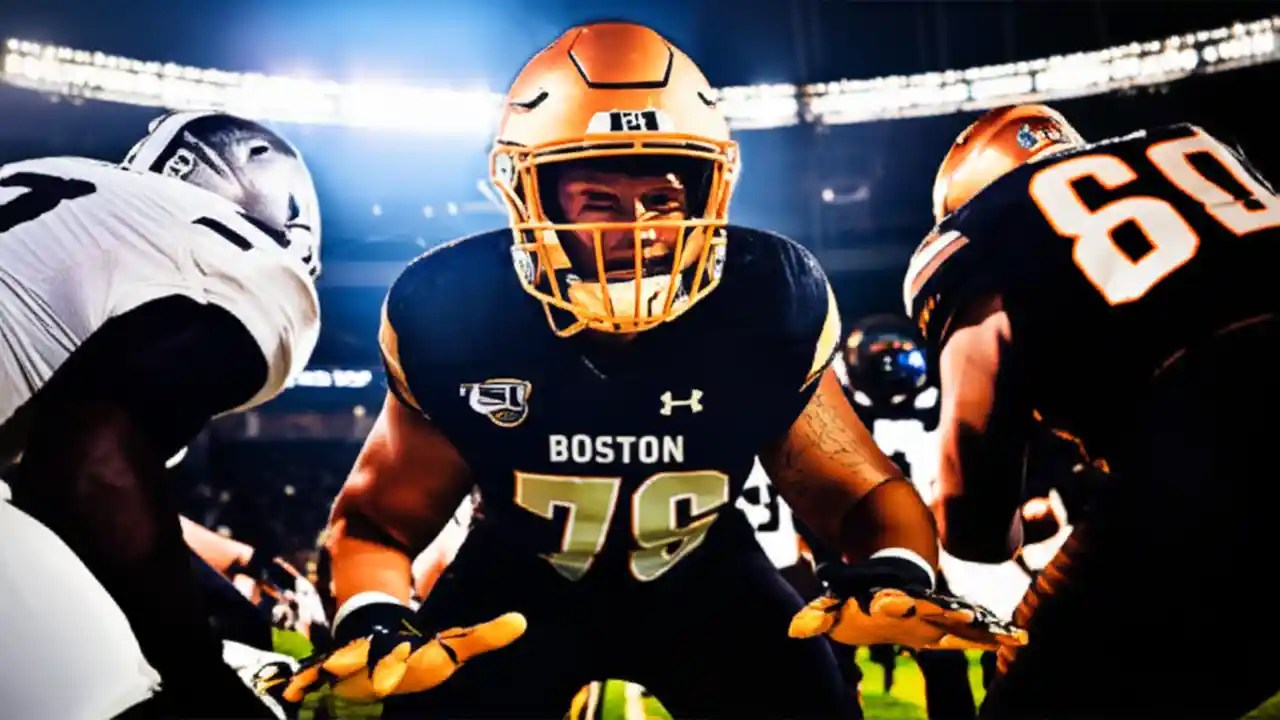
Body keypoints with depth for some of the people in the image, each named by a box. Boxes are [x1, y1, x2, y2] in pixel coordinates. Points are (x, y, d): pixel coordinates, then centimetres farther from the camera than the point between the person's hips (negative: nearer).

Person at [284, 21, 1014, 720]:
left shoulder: (767, 303, -25)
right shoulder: (452, 312, -25)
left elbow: (861, 490, -14)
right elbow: (381, 514, -12)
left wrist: (899, 575, -37)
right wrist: (373, 622, -33)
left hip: (702, 571, 1)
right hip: (521, 576, 0)